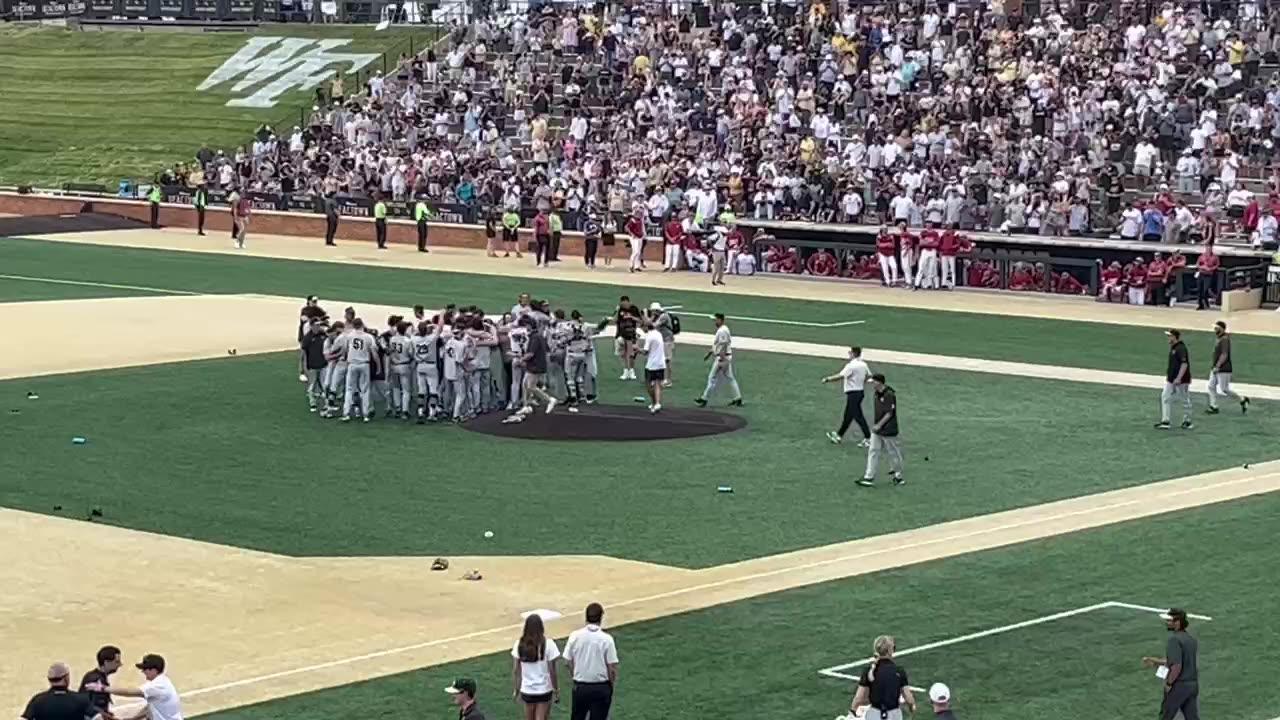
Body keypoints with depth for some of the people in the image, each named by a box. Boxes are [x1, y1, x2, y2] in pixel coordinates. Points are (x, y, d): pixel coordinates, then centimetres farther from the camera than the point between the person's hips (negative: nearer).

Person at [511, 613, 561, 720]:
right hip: (544, 691, -3)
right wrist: (556, 690, 0)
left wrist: (515, 690, 10)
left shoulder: (519, 644, -6)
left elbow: (515, 670, -2)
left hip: (526, 690, 3)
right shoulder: (547, 644, -15)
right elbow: (552, 672, -11)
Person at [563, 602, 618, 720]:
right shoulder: (606, 639, -15)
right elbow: (612, 667, -11)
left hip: (580, 687, 2)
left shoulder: (575, 636, -8)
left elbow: (568, 662, 0)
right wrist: (612, 684, 7)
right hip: (601, 688, -2)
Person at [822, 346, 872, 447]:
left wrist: (827, 379, -15)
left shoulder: (851, 366, -19)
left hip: (853, 393, -9)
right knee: (848, 416, 18)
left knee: (858, 416, -6)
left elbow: (840, 376, -24)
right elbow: (869, 375, 15)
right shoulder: (863, 364, 6)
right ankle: (839, 435, 29)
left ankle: (868, 438, -6)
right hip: (860, 391, 9)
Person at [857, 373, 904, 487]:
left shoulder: (889, 395, -20)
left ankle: (898, 476, 20)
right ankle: (869, 478, 2)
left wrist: (879, 425, -21)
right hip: (877, 429, 8)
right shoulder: (877, 394, 7)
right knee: (873, 451, 3)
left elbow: (889, 413, -20)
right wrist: (876, 425, 14)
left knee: (893, 452, 5)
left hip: (888, 430, -8)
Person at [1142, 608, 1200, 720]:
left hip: (1178, 686, -8)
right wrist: (1156, 661, 22)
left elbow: (1177, 666, -26)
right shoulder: (1191, 638, 10)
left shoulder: (1174, 639, -18)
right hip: (1193, 685, 8)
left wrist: (1168, 683, -13)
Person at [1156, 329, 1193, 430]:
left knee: (1185, 400, 4)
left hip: (1181, 380, -10)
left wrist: (1178, 378, -29)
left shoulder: (1181, 348, -19)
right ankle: (1165, 422, 8)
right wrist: (1168, 374, 24)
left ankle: (1187, 422, 15)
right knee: (1165, 397, 6)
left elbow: (1184, 364, -26)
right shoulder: (1173, 348, 11)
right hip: (1171, 379, 10)